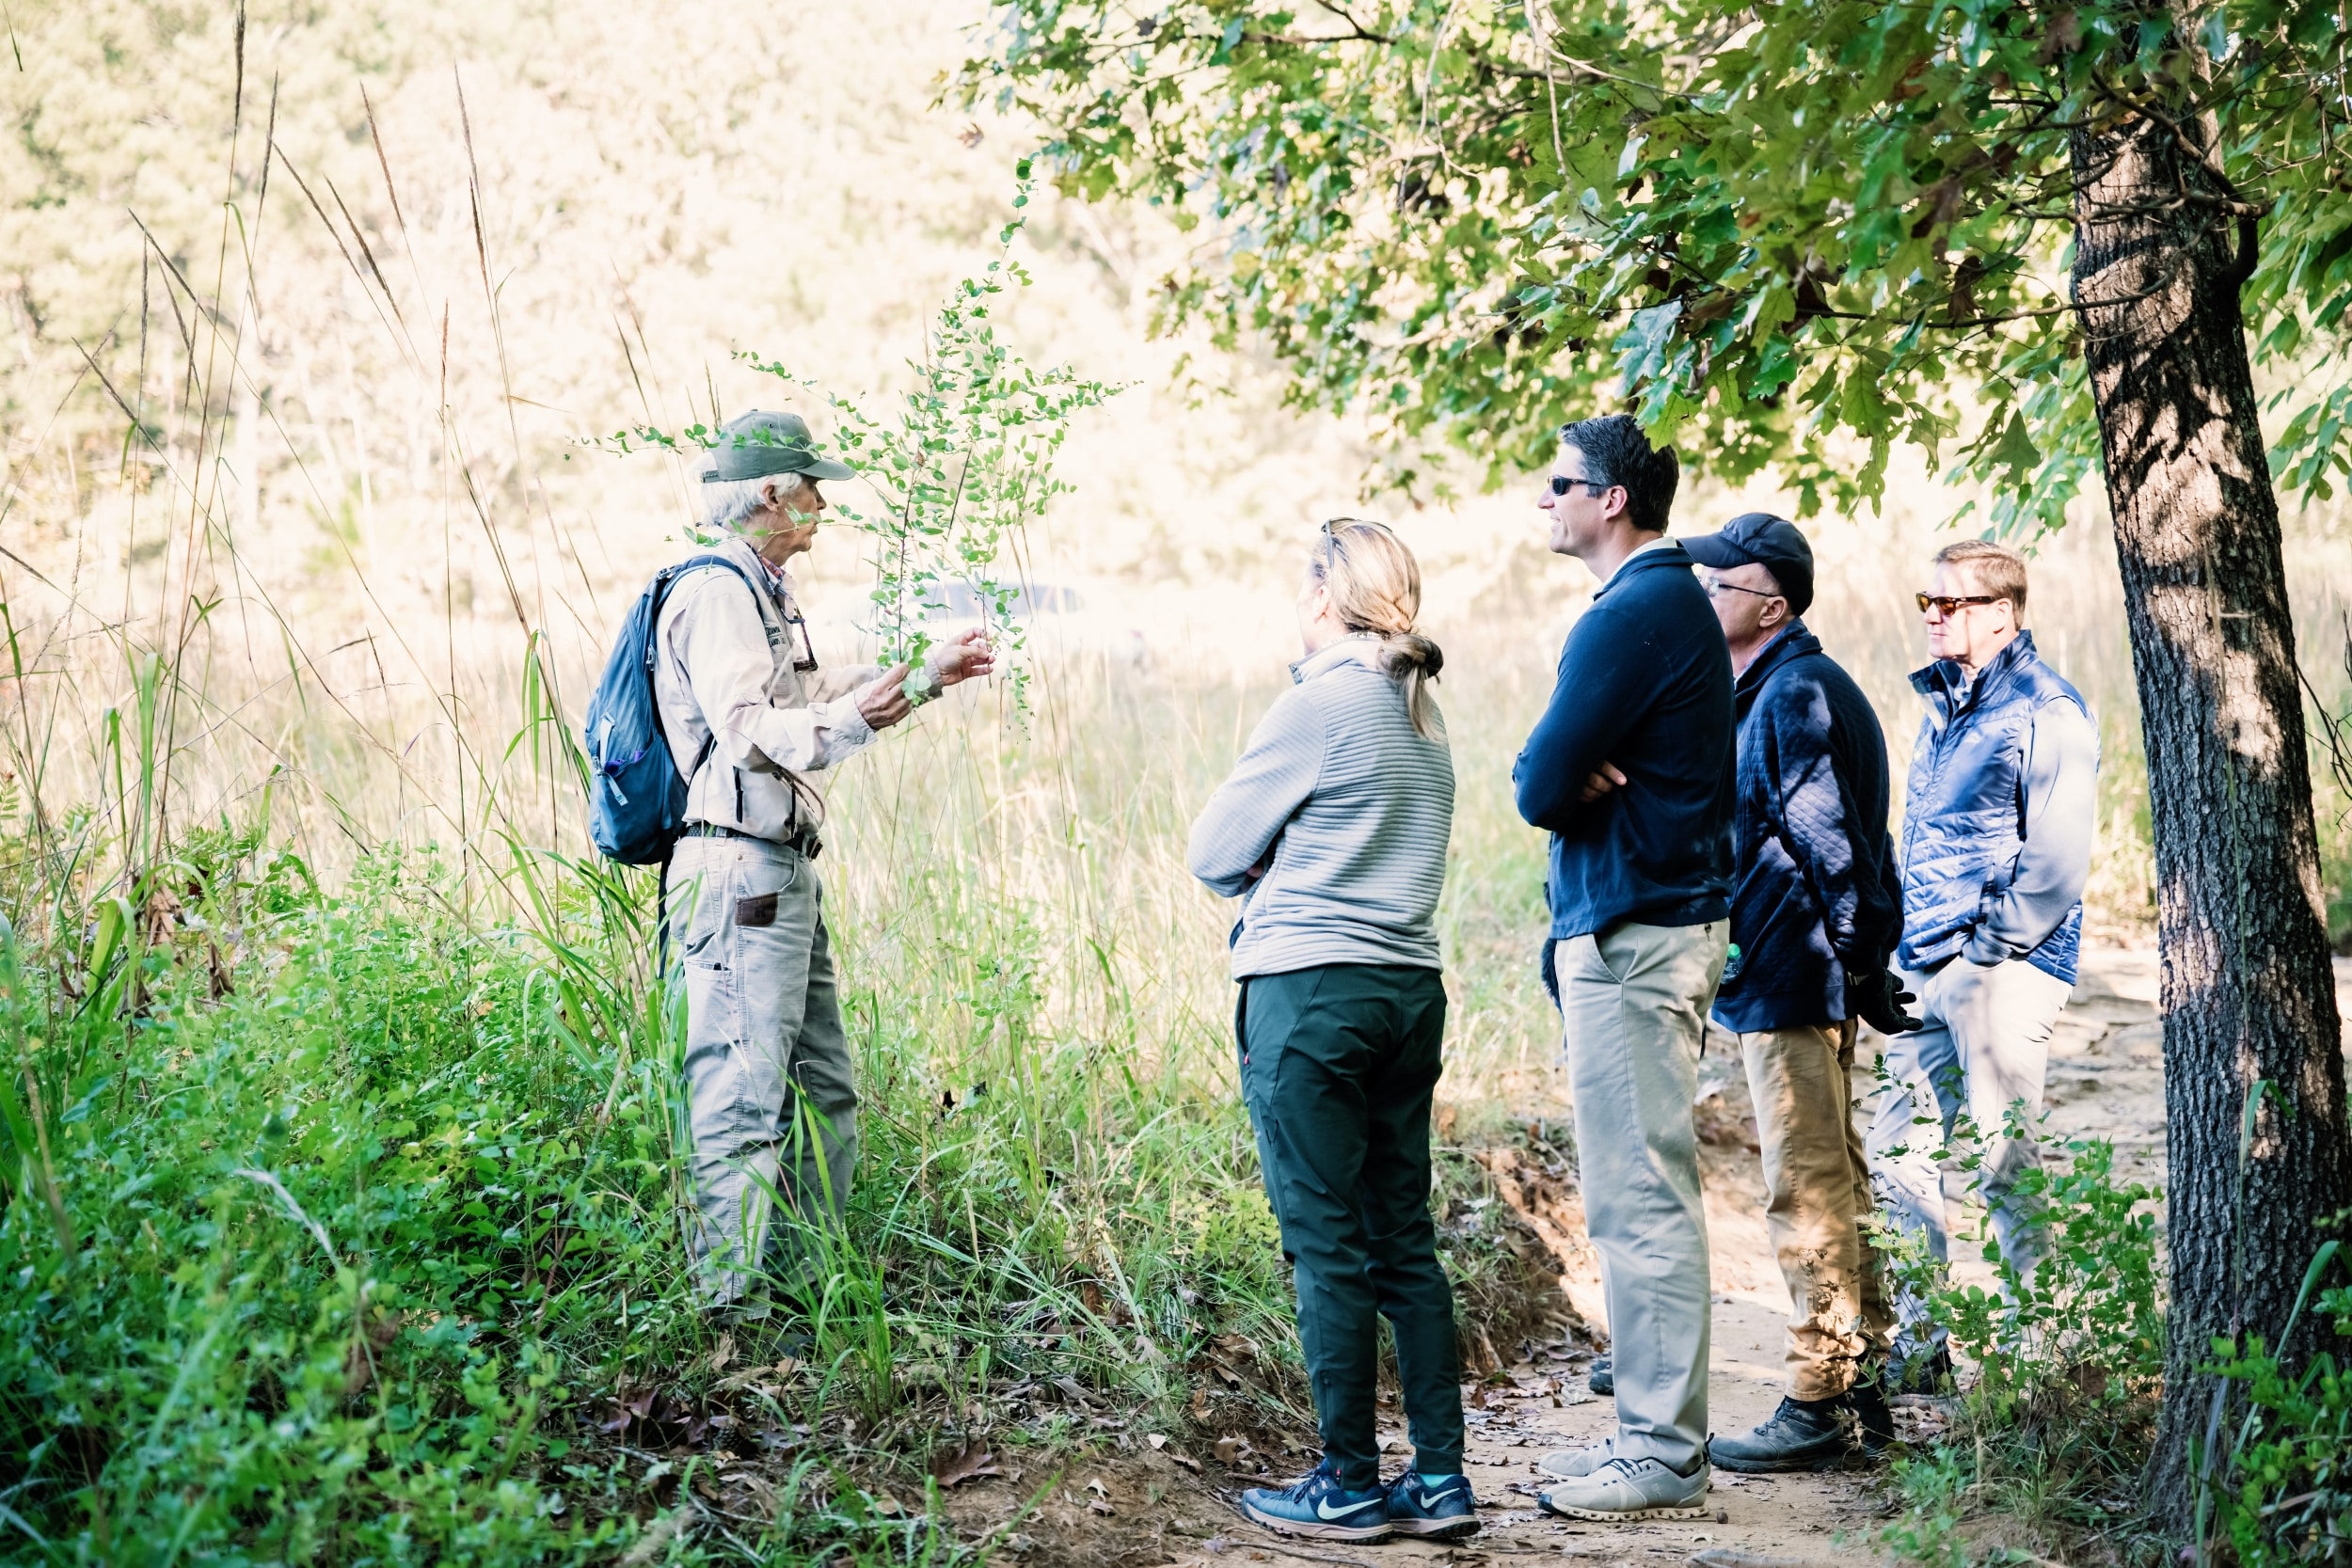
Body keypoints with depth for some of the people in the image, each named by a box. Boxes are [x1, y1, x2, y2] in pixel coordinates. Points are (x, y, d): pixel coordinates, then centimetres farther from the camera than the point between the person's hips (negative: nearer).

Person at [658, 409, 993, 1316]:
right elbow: (746, 730, -24)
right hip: (739, 873, -11)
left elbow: (813, 697, 35)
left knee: (823, 1089, 16)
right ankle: (730, 1306, -8)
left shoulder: (765, 594, 21)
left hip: (786, 874, 11)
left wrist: (928, 675, 41)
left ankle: (813, 1277, 26)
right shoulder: (717, 595, -13)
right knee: (742, 1098, -10)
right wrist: (851, 721, -37)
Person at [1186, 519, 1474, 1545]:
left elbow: (1214, 853, -5)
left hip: (1312, 992, -8)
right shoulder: (1422, 716, 14)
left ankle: (1349, 1488, 6)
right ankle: (1441, 1480, 14)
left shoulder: (1319, 703, -11)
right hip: (1411, 988, 8)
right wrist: (1294, 874, 7)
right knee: (1405, 1243, 11)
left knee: (1327, 1246, 0)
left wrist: (1267, 880, 13)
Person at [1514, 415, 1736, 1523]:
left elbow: (1540, 788, -18)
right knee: (1644, 1194, 14)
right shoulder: (1675, 600, 17)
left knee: (1639, 1200, -7)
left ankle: (1665, 1456, -2)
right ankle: (1656, 1429, 21)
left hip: (1631, 934, -11)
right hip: (1651, 922, 11)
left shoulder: (1633, 614, -16)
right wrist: (1576, 775, -4)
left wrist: (1564, 775, 2)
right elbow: (1553, 780, 17)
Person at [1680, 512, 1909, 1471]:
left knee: (1808, 1195, -5)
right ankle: (1859, 1399, 22)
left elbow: (1833, 847, -19)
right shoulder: (1772, 691, 17)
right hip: (1786, 980, 11)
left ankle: (1820, 1408, 1)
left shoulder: (1797, 694, -16)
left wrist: (1860, 969, -16)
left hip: (1789, 983, -11)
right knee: (1833, 1188, 14)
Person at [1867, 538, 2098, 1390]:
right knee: (1900, 1159, 7)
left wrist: (1986, 952, -14)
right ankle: (1914, 1350, 15)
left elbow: (2058, 858, -15)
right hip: (1928, 971, 8)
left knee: (2007, 1163, -4)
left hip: (2002, 972, -8)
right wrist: (1908, 947, 13)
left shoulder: (2045, 713, -9)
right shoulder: (1943, 705, 17)